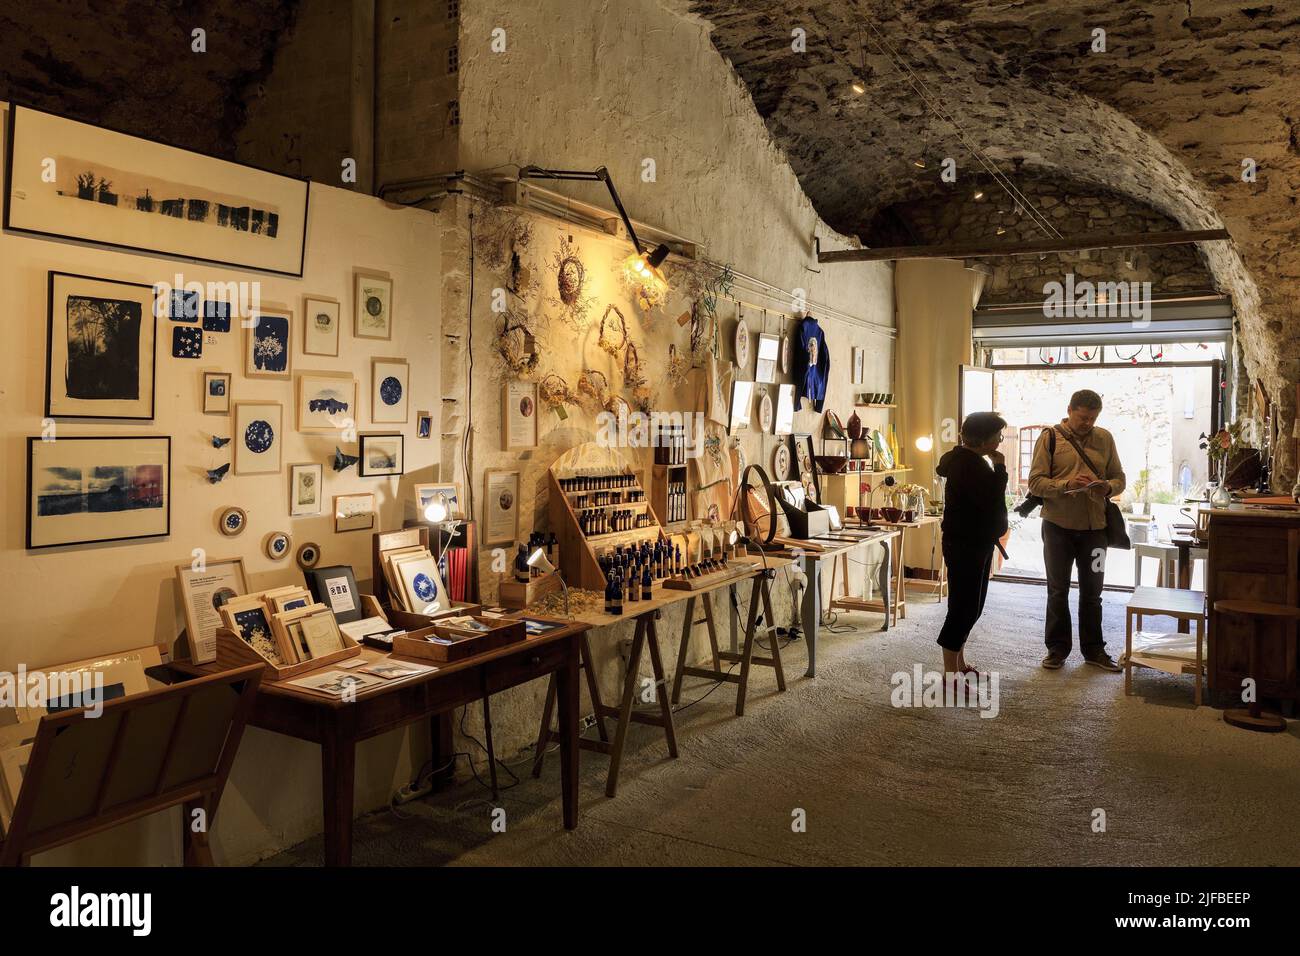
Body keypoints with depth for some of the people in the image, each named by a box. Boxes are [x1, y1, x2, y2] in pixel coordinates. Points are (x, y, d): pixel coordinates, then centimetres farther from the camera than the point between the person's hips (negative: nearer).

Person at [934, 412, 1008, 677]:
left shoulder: (971, 461, 14)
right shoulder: (966, 464, -19)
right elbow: (990, 499, -25)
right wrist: (1000, 467, -18)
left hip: (977, 544, 11)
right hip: (965, 546, -11)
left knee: (972, 606, 16)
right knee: (963, 608, -7)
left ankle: (959, 664, 27)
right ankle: (950, 674, 0)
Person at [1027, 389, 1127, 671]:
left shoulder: (1104, 438, 6)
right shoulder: (1050, 438, -5)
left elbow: (1119, 478, 9)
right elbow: (1035, 482, -10)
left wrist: (1108, 487, -13)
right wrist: (1067, 485, -25)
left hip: (1094, 526, 3)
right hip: (1058, 525, -3)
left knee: (1092, 592, 13)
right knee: (1058, 591, 8)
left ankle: (1093, 649, 25)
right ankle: (1057, 648, 18)